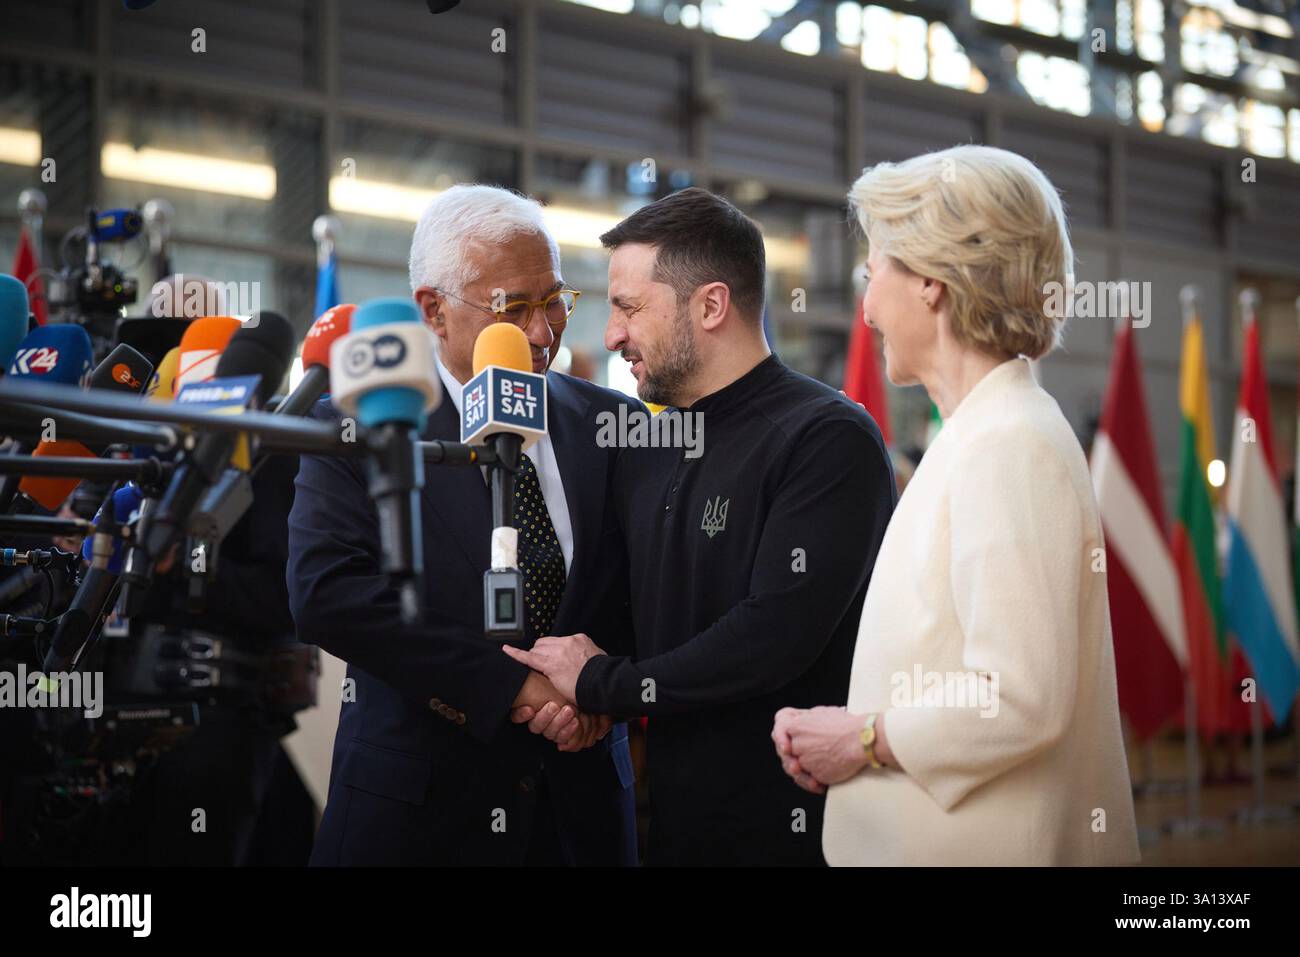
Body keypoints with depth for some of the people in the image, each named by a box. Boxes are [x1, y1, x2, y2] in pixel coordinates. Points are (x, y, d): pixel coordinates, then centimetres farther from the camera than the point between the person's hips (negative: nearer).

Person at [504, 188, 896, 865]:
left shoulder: (829, 440, -14)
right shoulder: (642, 451, 11)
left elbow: (774, 637, -23)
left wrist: (601, 684, -13)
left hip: (789, 827, -7)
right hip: (671, 822, 7)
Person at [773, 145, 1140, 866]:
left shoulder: (1008, 447, -18)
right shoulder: (975, 434, 13)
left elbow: (1021, 703, -24)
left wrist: (864, 739, -12)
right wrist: (828, 727, 5)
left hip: (984, 845, -8)